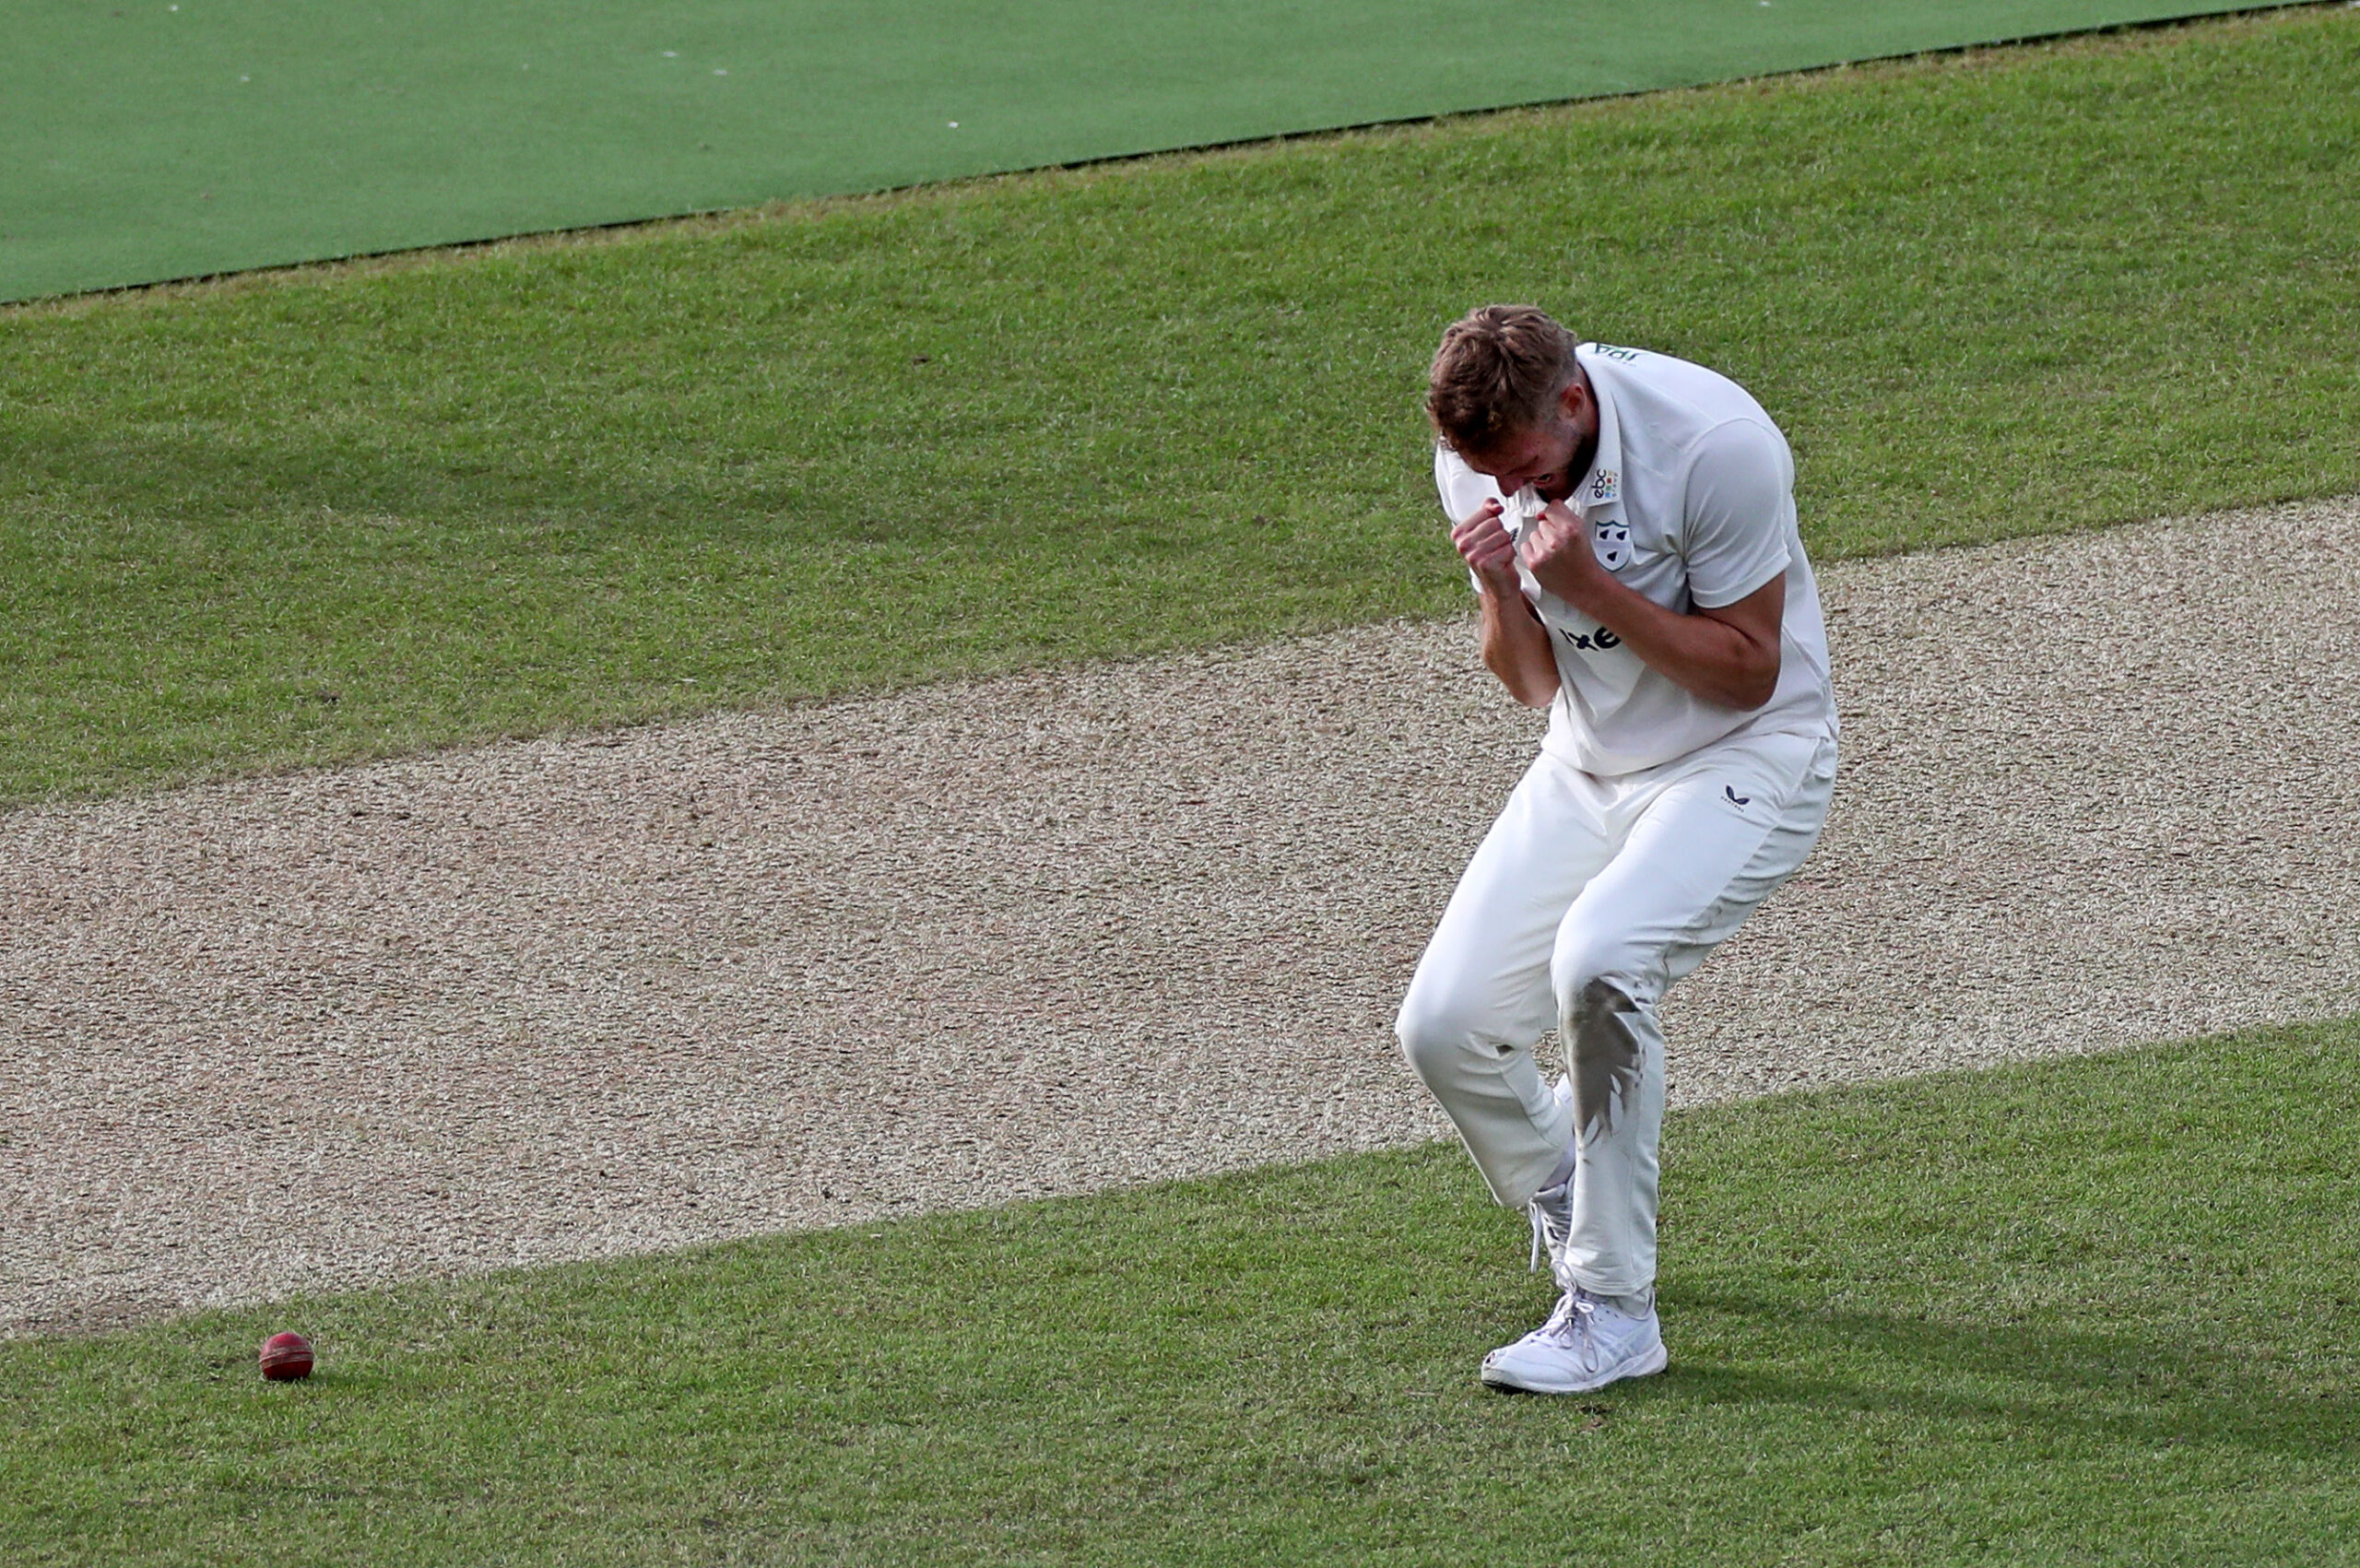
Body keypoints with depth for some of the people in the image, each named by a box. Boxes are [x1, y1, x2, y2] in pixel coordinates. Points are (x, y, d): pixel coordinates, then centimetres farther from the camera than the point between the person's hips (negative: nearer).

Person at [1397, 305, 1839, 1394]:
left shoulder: (1714, 441, -26)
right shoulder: (1476, 460, -8)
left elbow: (1748, 672, -19)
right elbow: (1536, 687, 0)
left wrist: (1589, 586, -29)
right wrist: (1501, 590, -22)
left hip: (1745, 762, -6)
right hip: (1589, 766, 6)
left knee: (1596, 960, -32)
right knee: (1445, 1027, -8)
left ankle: (1614, 1312, -21)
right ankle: (1565, 1208, 26)